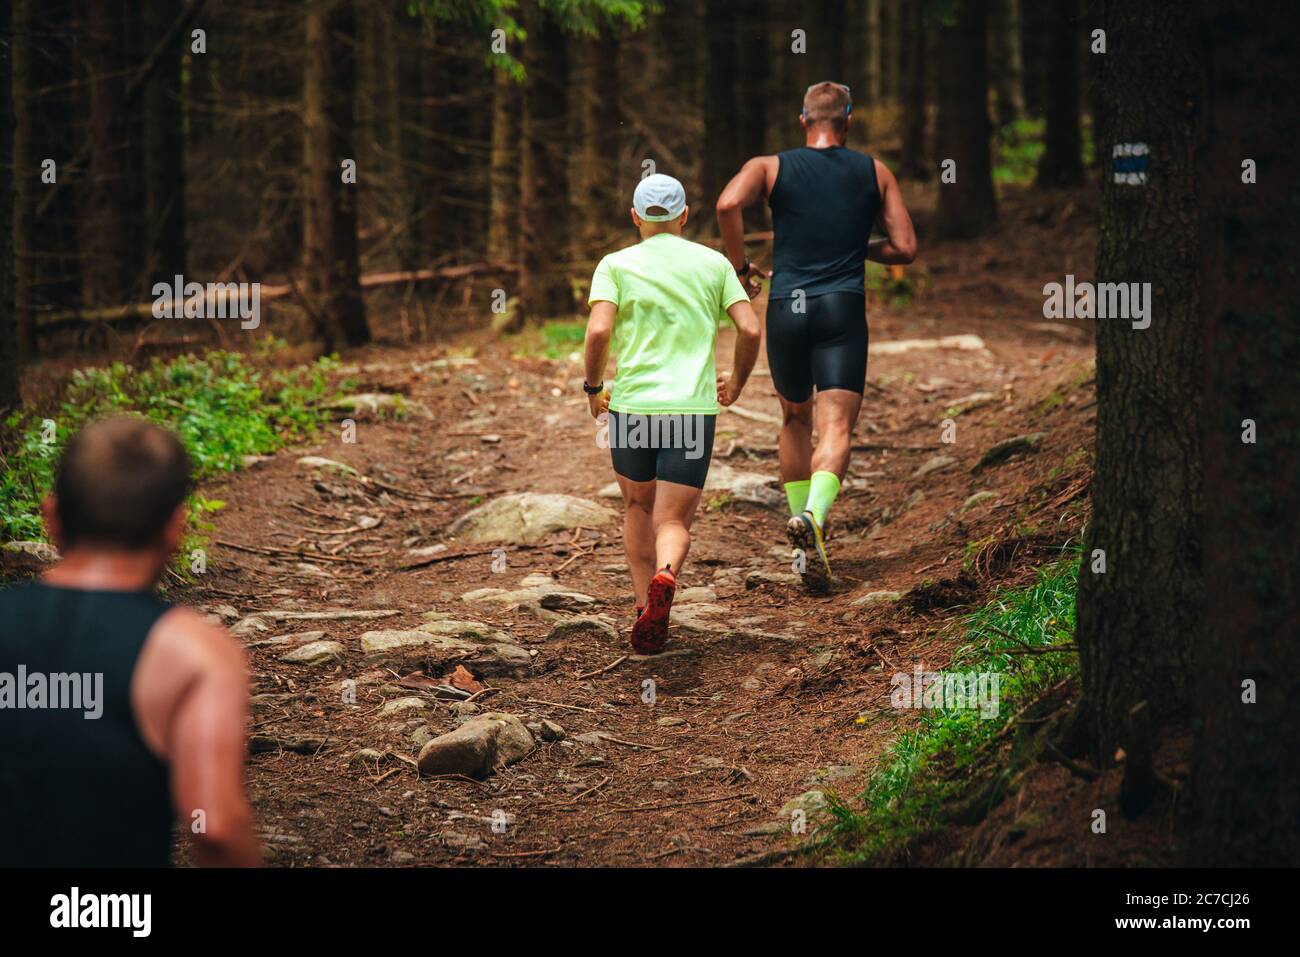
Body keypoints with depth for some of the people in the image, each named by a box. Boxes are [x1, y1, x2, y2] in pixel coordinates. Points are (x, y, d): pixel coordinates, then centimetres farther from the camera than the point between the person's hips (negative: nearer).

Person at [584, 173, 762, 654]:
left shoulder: (616, 265, 3)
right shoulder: (714, 263, 8)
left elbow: (599, 330, -12)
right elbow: (750, 330, 0)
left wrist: (593, 387, 4)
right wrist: (736, 381, 17)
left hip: (632, 404, 0)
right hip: (693, 410, 0)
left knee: (638, 508, 23)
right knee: (674, 522, 1)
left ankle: (644, 600, 16)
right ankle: (664, 580, -30)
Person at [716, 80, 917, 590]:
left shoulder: (771, 167, 7)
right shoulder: (875, 173, 11)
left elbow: (728, 204, -13)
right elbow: (904, 248, 8)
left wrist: (740, 265, 0)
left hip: (786, 309, 1)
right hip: (844, 309, -1)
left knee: (795, 421, 22)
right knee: (835, 429, -10)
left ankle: (804, 527, 23)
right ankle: (813, 515, -37)